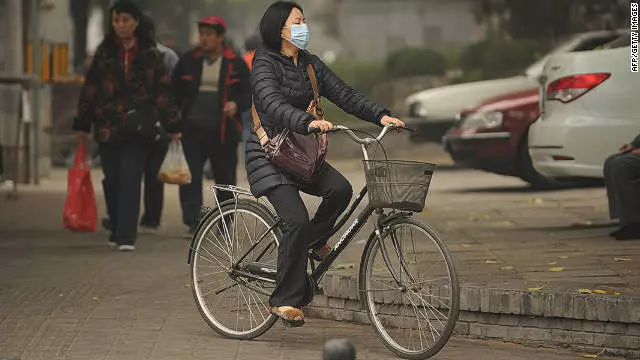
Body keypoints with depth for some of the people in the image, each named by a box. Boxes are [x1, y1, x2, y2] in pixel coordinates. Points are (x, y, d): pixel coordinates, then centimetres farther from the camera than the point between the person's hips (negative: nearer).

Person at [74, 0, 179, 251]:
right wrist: (82, 124, 4)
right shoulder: (104, 53, 7)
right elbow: (90, 89, 8)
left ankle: (126, 237, -11)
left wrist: (172, 126, 2)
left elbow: (163, 90, 4)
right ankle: (117, 231, 24)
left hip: (138, 128, -2)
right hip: (108, 127, 2)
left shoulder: (150, 54, 3)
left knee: (130, 181, -10)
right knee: (112, 182, 8)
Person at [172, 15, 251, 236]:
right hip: (192, 128, 1)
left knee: (225, 177, 7)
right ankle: (192, 222, -9)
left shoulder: (235, 64, 2)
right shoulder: (188, 61, 7)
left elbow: (249, 92, 5)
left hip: (223, 131, -1)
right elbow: (175, 91, 13)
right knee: (190, 176, -9)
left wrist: (237, 104, -15)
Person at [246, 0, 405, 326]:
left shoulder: (309, 64, 10)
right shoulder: (265, 63, -11)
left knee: (340, 189, -21)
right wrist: (308, 122, -45)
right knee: (297, 220, -21)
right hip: (268, 153, -6)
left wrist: (381, 115, -12)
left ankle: (312, 241, 7)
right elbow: (273, 104, -28)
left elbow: (344, 94, 3)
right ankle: (285, 301, -13)